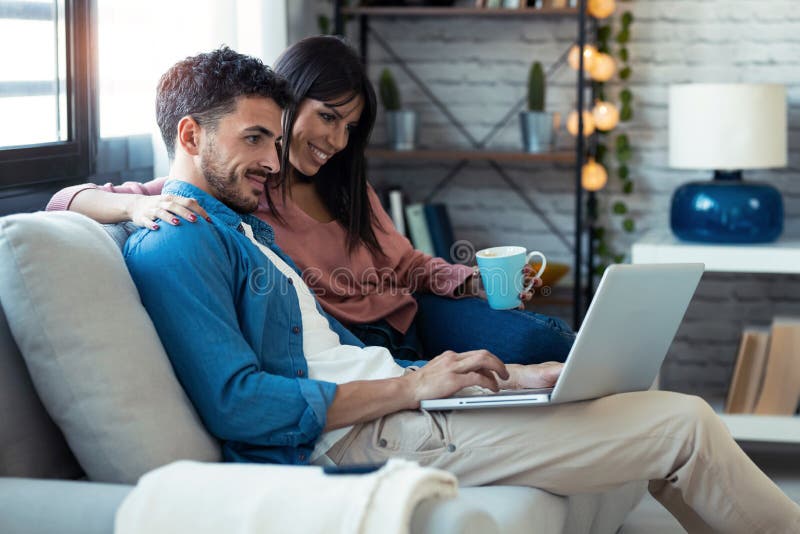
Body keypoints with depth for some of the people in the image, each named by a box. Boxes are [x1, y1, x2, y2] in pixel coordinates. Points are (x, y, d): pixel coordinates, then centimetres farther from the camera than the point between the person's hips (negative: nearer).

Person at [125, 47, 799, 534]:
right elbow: (237, 405, -23)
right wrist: (412, 386, -17)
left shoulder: (251, 230, 22)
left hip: (390, 406, 10)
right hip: (361, 438, -10)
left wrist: (509, 377, 11)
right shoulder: (175, 247, -11)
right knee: (686, 424, -4)